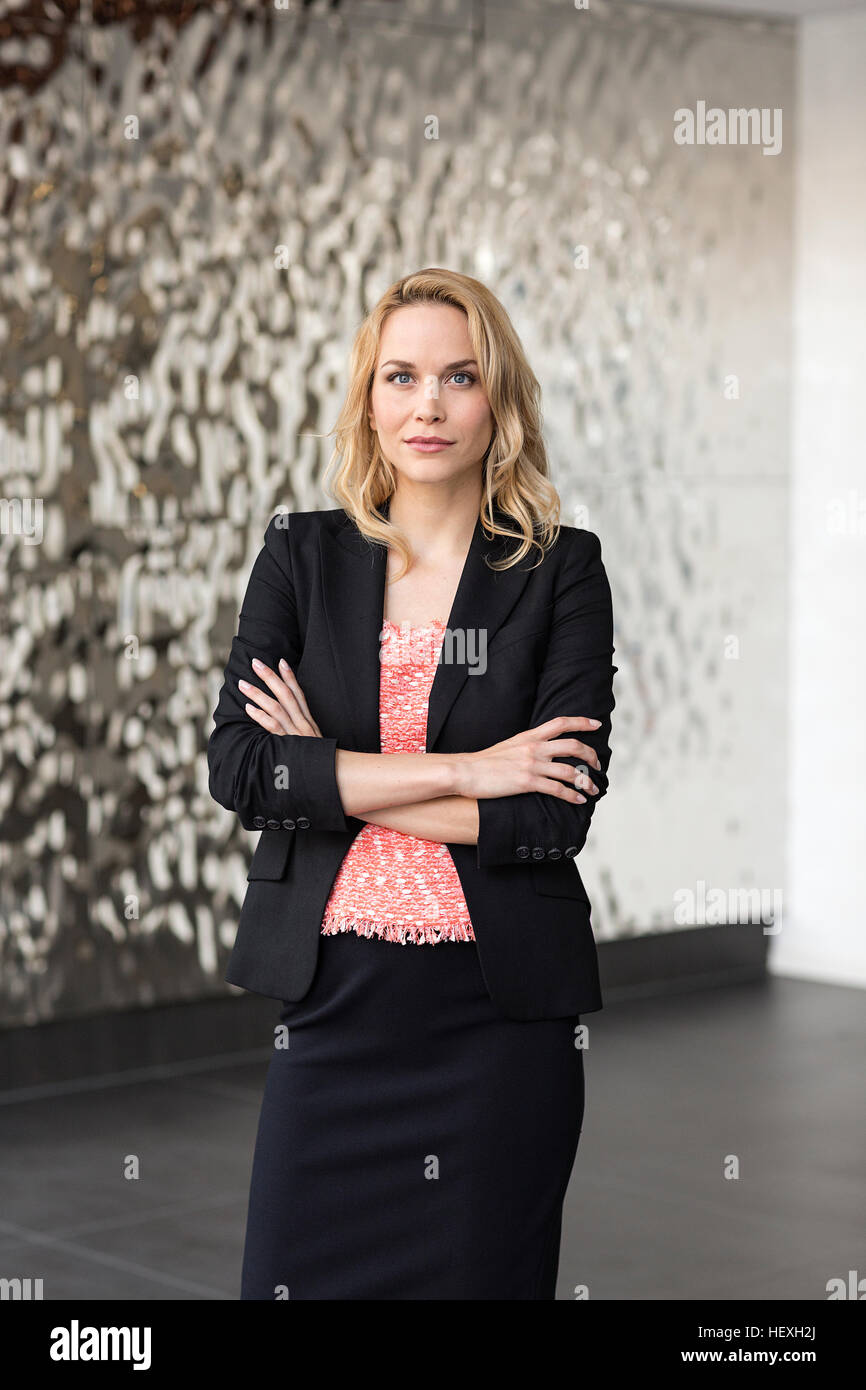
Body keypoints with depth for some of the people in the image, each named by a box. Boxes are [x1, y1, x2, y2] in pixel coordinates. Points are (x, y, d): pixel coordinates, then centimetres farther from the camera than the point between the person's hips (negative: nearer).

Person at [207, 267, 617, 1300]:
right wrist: (458, 771, -13)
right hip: (332, 993, 2)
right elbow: (236, 766, -7)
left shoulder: (562, 571, 0)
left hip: (499, 1010, -1)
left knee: (478, 1274, 7)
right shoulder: (301, 557, 5)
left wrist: (334, 780, -10)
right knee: (296, 1272, 5)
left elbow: (558, 816, -10)